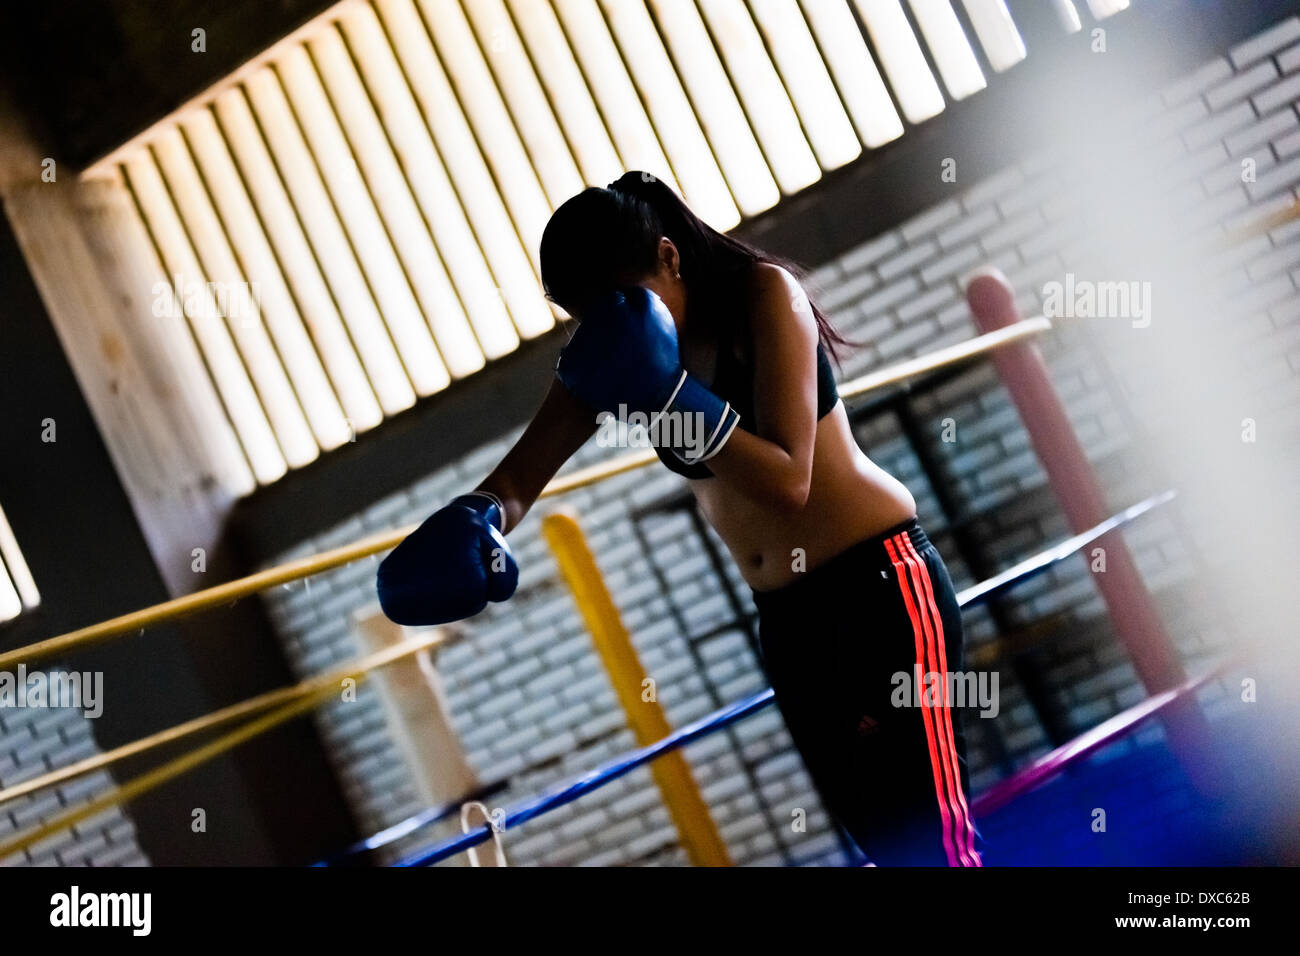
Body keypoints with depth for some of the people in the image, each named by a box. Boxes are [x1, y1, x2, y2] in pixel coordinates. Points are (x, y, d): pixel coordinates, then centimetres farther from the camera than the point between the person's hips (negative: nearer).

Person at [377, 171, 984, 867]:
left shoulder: (763, 293, -14)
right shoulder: (610, 357, 2)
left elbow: (788, 483, -22)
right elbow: (516, 482, -1)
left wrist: (670, 395, -32)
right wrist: (466, 533, -24)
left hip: (878, 578, -6)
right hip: (786, 618, 6)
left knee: (929, 832, -13)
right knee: (881, 836, 7)